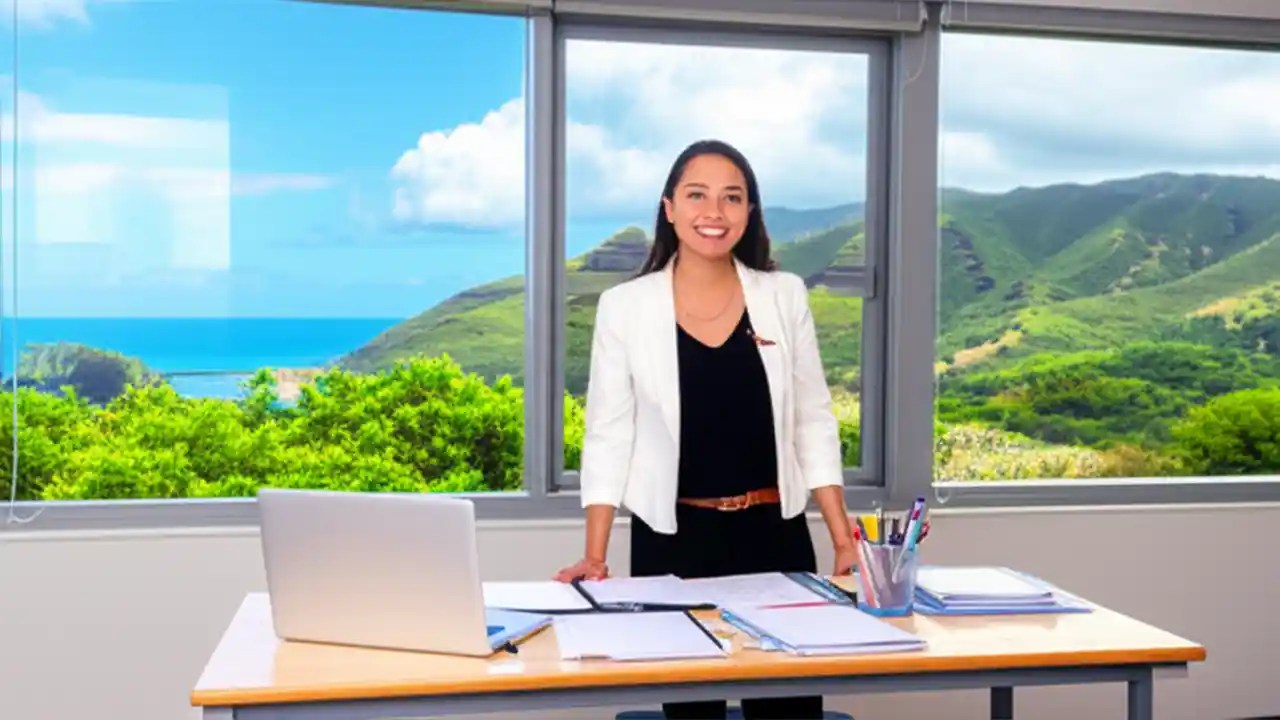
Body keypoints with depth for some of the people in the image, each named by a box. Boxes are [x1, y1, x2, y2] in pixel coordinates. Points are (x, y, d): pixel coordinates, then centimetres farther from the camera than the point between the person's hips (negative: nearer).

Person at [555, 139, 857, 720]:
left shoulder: (785, 296, 2)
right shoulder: (624, 306, -3)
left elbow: (813, 425, 5)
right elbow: (608, 436, -2)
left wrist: (844, 541, 0)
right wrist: (595, 557, -9)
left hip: (775, 534, 2)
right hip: (672, 540, -1)